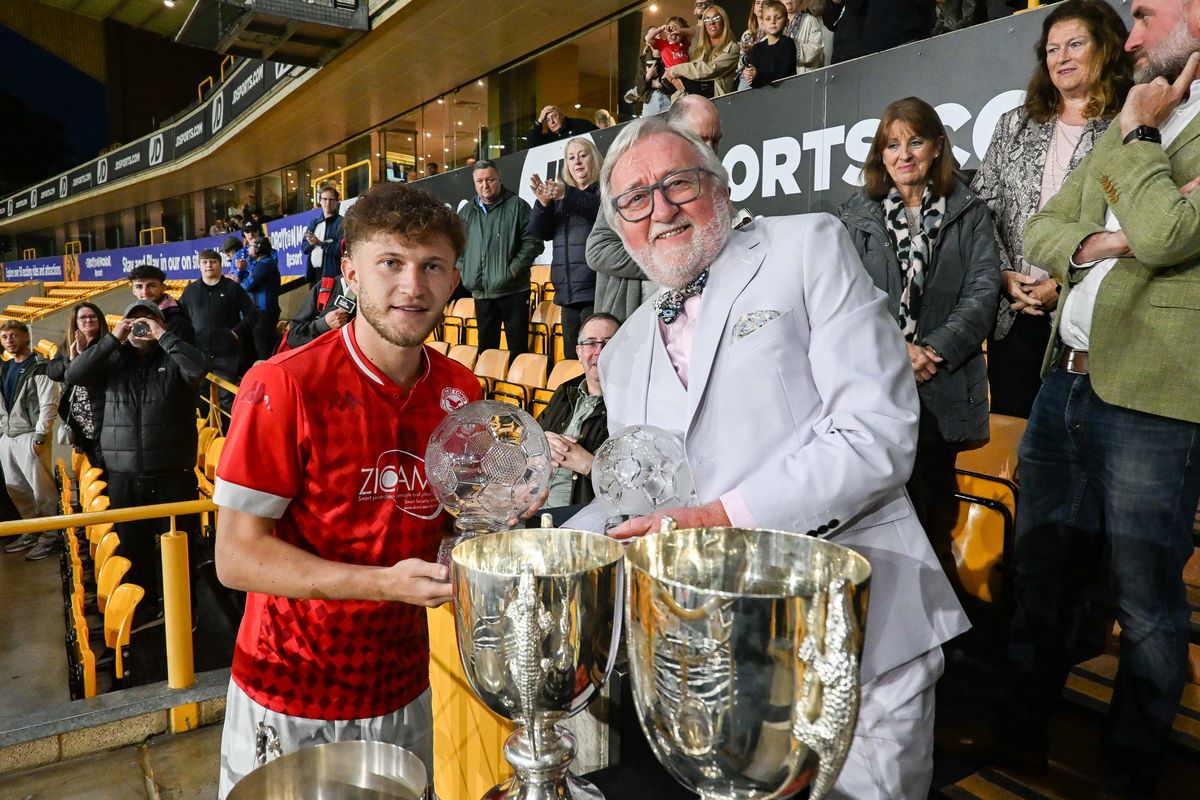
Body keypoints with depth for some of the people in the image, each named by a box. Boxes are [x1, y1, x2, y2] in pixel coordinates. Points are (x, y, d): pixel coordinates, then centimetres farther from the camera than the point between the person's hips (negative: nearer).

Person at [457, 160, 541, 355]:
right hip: (481, 293, 4)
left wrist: (514, 269, -12)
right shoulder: (466, 212, 13)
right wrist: (464, 270, 6)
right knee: (486, 348, 12)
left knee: (518, 347, -1)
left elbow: (533, 242, -6)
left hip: (513, 290, -4)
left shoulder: (517, 206, 0)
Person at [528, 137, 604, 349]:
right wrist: (543, 203, -11)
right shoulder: (559, 196, 19)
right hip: (568, 295, 6)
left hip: (596, 293, -5)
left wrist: (567, 196, -32)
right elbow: (540, 232, 8)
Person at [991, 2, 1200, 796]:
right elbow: (1041, 228, 13)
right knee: (1041, 572, 17)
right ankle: (1023, 731, 35)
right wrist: (1099, 240, -8)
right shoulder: (1125, 130, 17)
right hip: (1063, 383, 7)